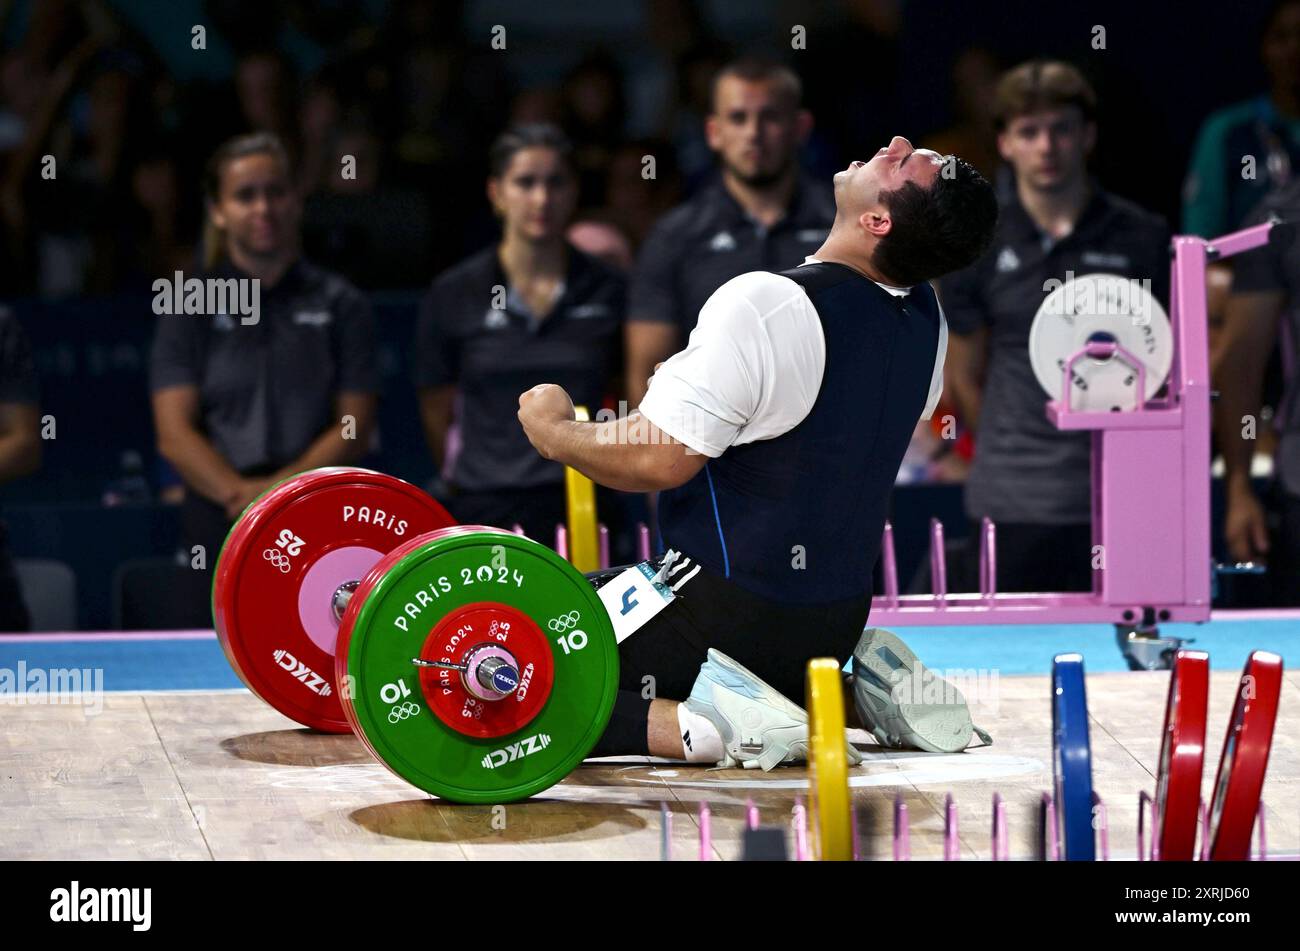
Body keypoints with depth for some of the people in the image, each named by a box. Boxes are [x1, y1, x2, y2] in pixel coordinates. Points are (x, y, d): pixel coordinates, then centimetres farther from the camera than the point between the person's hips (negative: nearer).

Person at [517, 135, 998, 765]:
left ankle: (710, 725, -15)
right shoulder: (926, 318, 1)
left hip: (719, 613, -7)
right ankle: (853, 694, 10)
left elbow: (659, 460, -23)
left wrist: (554, 433, -4)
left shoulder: (767, 306, -23)